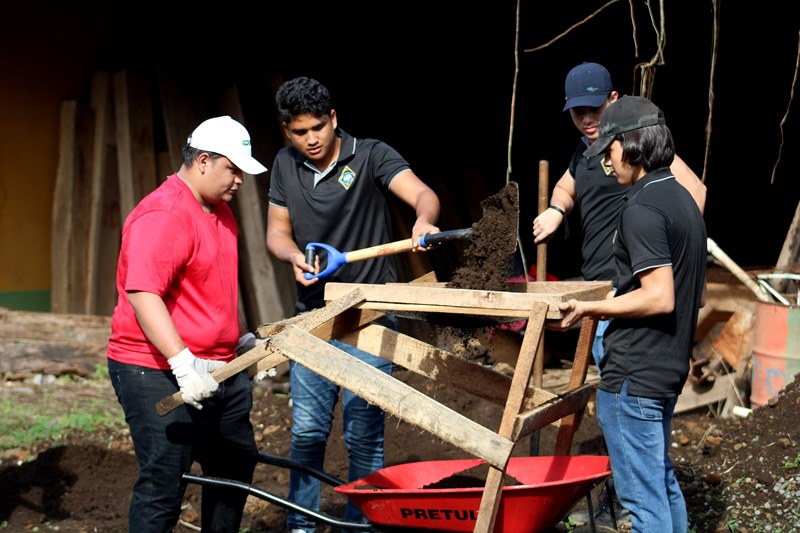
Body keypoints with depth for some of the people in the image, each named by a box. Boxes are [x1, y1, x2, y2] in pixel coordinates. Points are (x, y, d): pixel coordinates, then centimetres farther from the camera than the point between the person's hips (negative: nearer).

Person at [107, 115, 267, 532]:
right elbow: (142, 294, -29)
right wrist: (183, 362, -35)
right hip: (158, 373, -10)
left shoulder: (220, 211, 14)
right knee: (163, 485, -8)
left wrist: (243, 339, 26)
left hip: (219, 369, 10)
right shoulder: (162, 216, -19)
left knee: (237, 464, 19)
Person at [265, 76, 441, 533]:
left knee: (363, 435, 0)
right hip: (312, 316, 4)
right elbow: (277, 231, 12)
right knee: (307, 430, 8)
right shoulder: (286, 165, 7)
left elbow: (422, 194, -22)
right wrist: (295, 258, -11)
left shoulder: (370, 155, -8)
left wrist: (424, 220, -46)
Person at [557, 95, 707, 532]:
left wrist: (590, 308, -13)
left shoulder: (642, 209, -17)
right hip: (669, 368, 10)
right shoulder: (684, 201, 12)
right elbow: (698, 296, 18)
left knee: (642, 495, -4)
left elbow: (660, 297, -23)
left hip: (632, 377, -10)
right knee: (662, 480, 21)